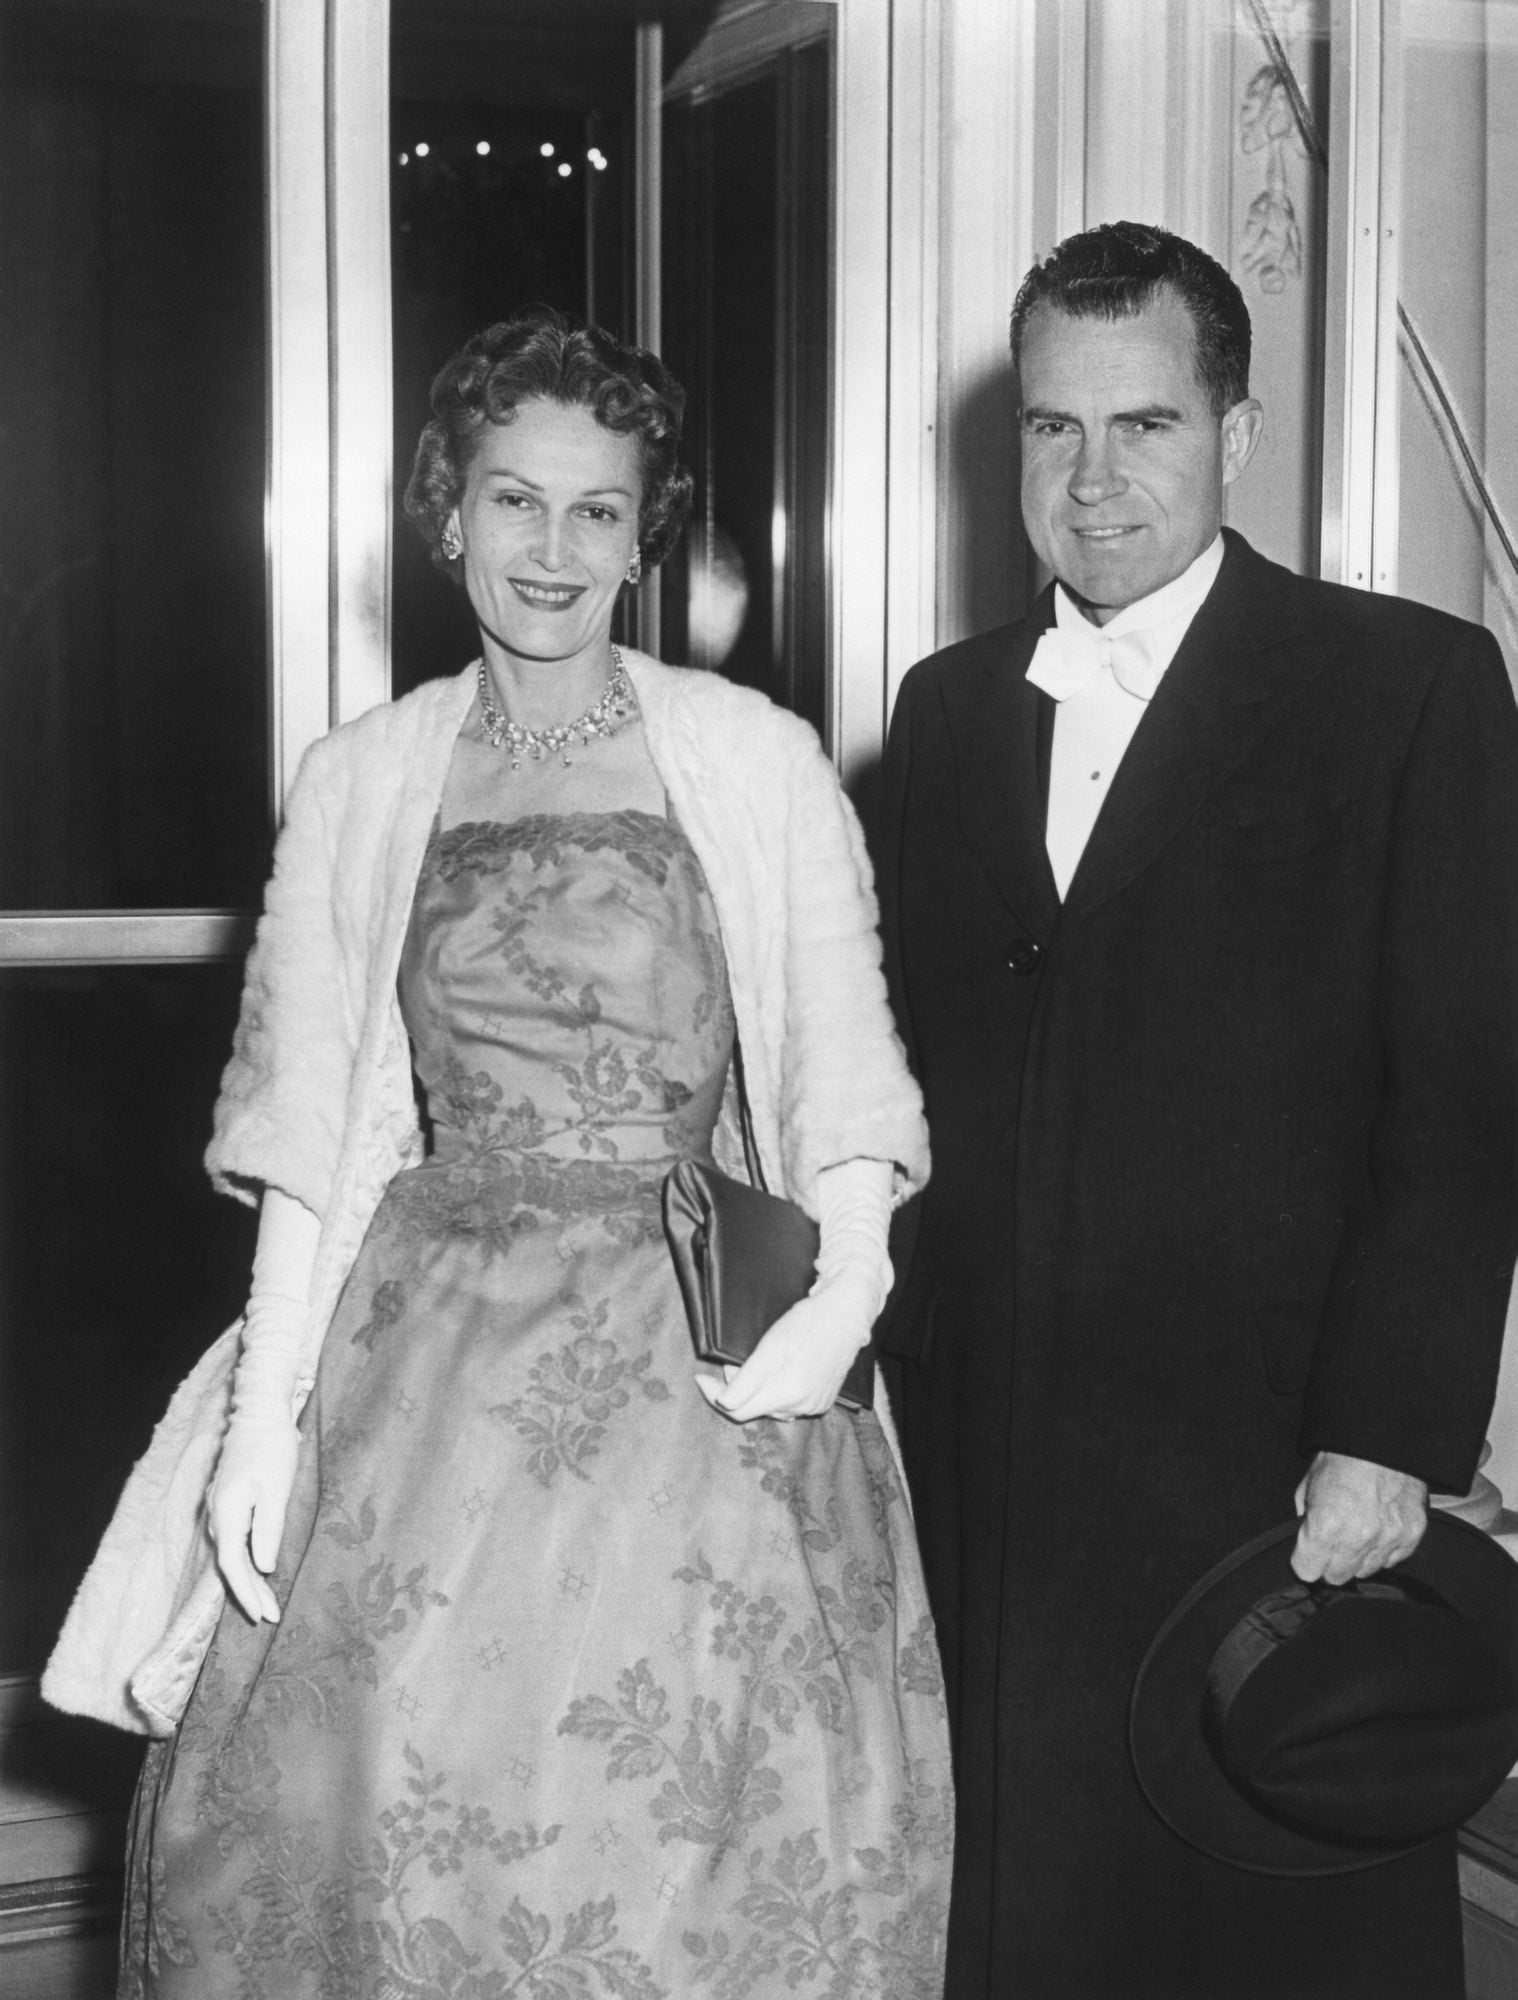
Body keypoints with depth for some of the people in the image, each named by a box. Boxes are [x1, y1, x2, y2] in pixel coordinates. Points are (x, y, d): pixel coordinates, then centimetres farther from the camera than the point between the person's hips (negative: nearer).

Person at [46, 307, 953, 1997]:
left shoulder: (758, 763, 1)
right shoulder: (358, 783, 7)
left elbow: (841, 1074, 1)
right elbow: (309, 1129, 7)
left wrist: (846, 1289, -16)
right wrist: (263, 1412, 0)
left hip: (699, 1354, -1)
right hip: (429, 1354, 2)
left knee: (689, 1828, -1)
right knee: (386, 1798, 2)